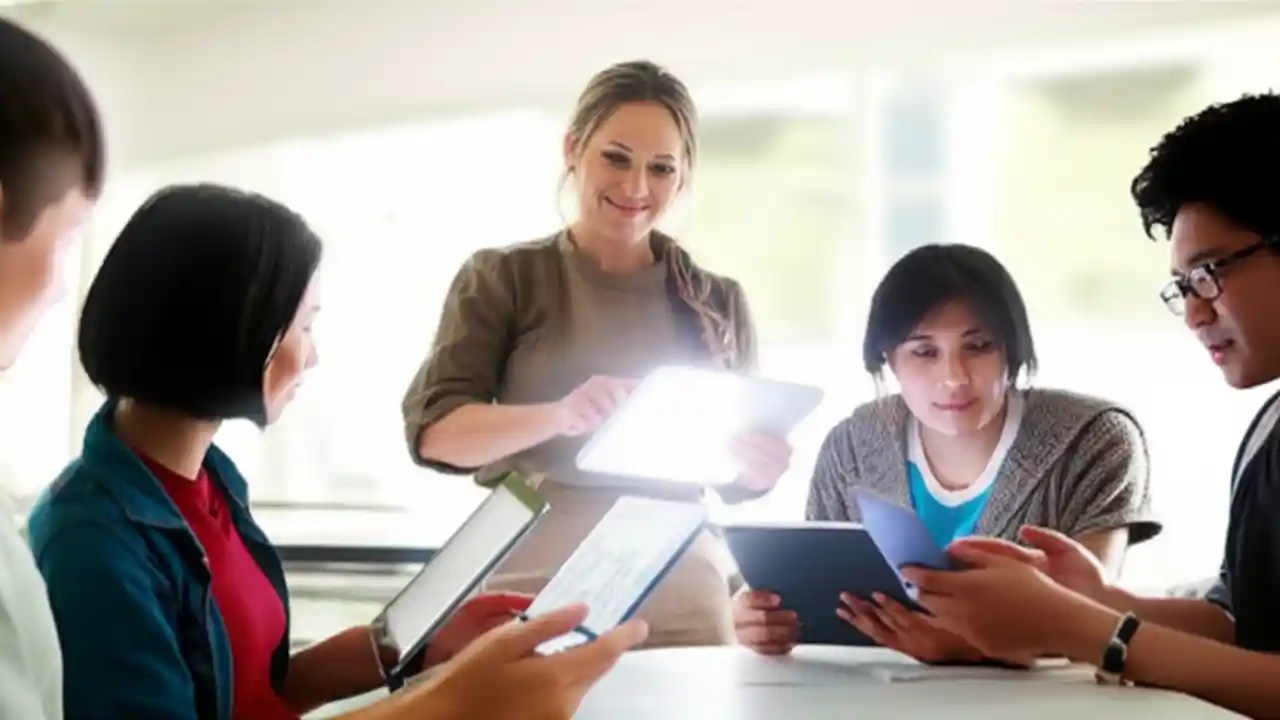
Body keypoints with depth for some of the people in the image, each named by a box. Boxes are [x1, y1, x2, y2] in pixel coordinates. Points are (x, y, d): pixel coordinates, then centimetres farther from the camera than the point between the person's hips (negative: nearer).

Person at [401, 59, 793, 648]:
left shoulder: (719, 303, 10)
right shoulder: (502, 279, 2)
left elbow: (735, 476, 15)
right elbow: (432, 429, -8)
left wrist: (760, 467, -9)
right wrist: (557, 416, -26)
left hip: (678, 591, 2)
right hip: (533, 583, -2)